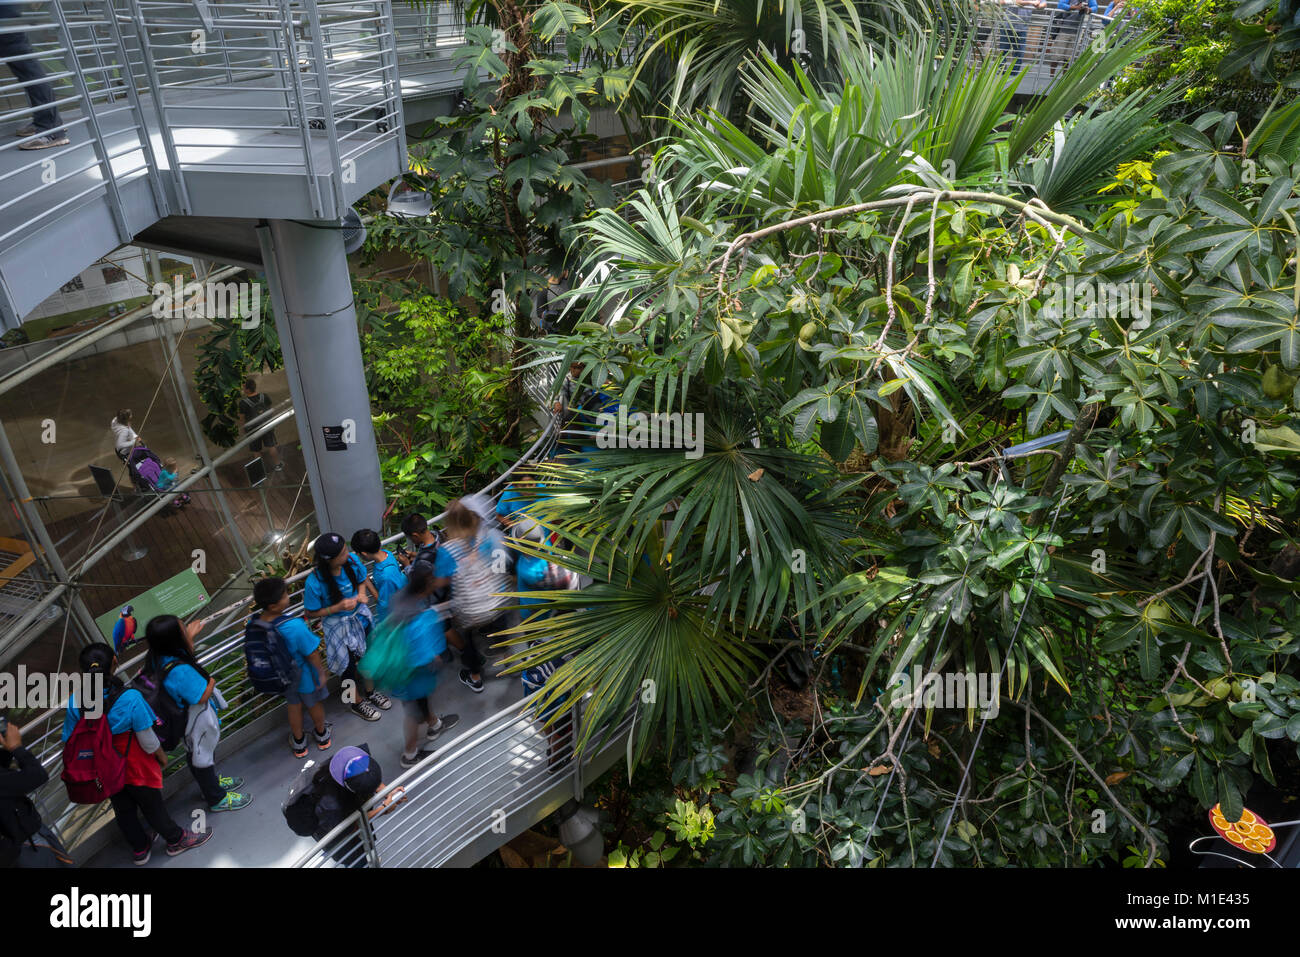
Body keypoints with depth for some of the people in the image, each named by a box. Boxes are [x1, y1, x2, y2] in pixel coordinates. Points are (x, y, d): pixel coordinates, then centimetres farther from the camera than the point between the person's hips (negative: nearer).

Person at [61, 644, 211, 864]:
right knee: (152, 805, 18)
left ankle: (139, 848, 46)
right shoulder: (130, 699, -30)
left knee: (123, 809, 25)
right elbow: (147, 739, -20)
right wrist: (161, 755, 0)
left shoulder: (75, 700, -19)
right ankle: (176, 840, 40)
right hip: (135, 768, -4)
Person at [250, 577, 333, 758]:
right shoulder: (293, 626, -40)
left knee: (293, 705, 30)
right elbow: (312, 654, -28)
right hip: (304, 675, -4)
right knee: (314, 704, 25)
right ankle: (321, 735, 53)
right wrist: (321, 672, -9)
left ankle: (298, 743, 51)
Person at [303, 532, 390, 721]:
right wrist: (338, 607, -30)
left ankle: (370, 691, 52)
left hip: (360, 615, 4)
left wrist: (361, 593, -19)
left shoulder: (352, 561, -22)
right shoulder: (314, 583, -33)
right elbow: (310, 613, -19)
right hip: (338, 626, -4)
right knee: (349, 665, 16)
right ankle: (357, 703, 44)